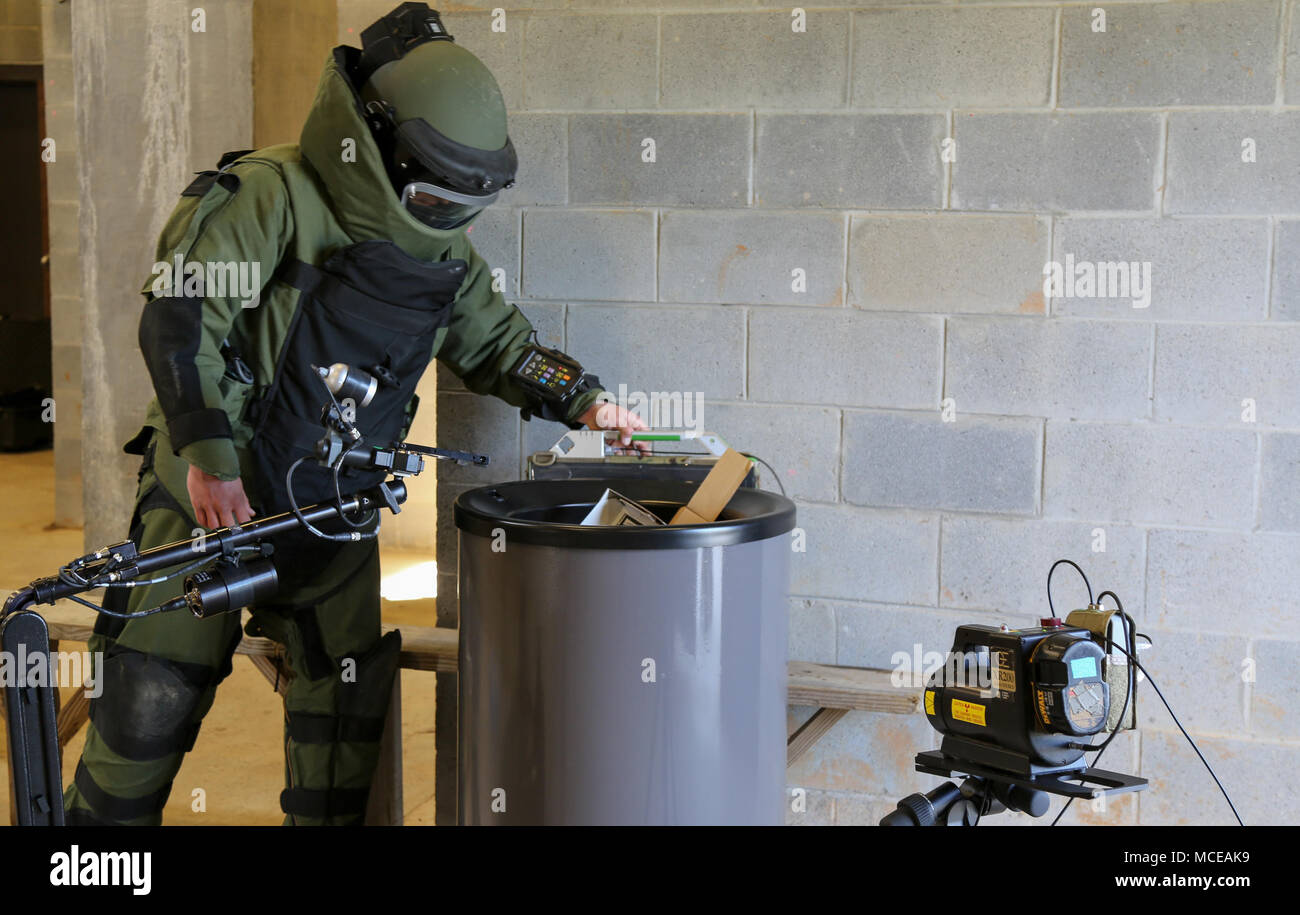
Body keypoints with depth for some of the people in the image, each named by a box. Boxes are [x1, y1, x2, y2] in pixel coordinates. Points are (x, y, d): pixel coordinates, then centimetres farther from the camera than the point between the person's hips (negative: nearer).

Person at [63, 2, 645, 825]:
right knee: (154, 700, 1)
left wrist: (578, 402, 6)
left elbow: (495, 337, 18)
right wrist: (210, 456, -28)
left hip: (335, 511, 6)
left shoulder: (441, 247, 5)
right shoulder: (270, 197, -17)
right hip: (211, 498, -5)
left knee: (348, 699, 9)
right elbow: (179, 319, -23)